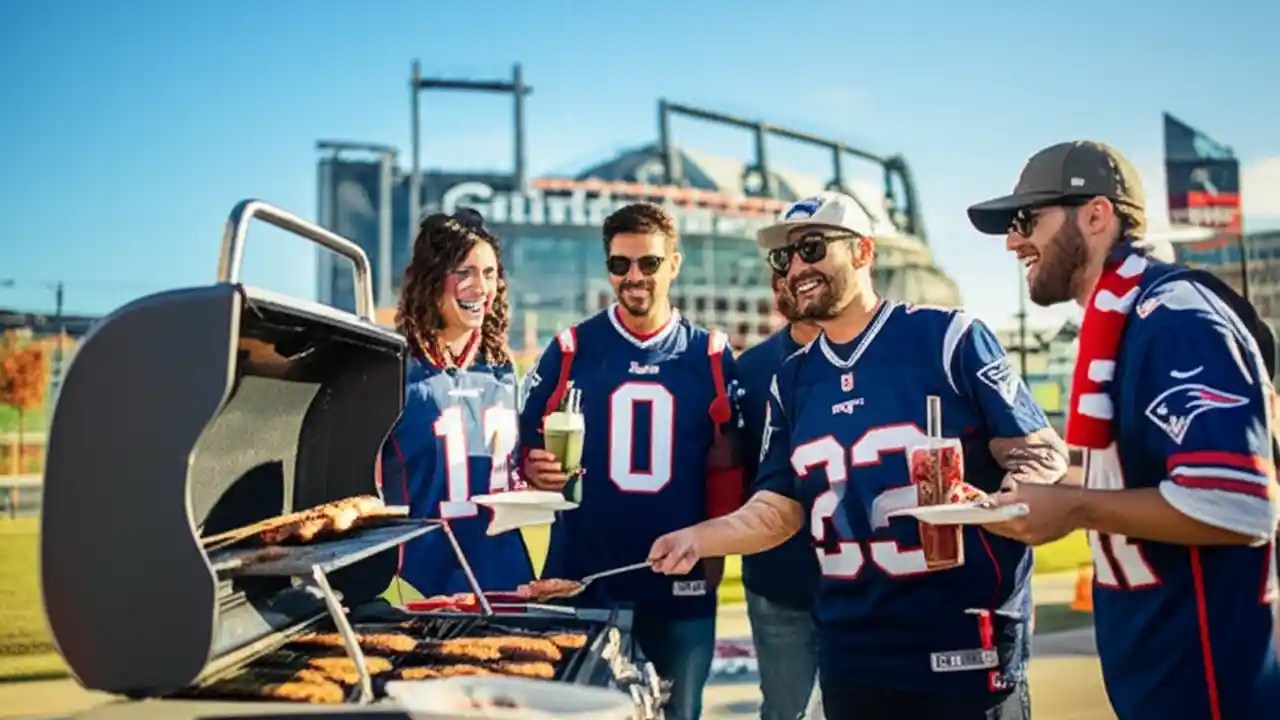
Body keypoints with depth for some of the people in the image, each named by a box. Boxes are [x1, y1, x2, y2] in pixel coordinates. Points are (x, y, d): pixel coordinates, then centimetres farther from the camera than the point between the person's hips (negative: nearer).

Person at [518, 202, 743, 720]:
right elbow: (527, 444, 5)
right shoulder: (570, 349, 1)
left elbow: (726, 464, 6)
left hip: (681, 579, 1)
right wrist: (536, 469, -15)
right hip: (582, 575, -1)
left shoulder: (711, 355, 3)